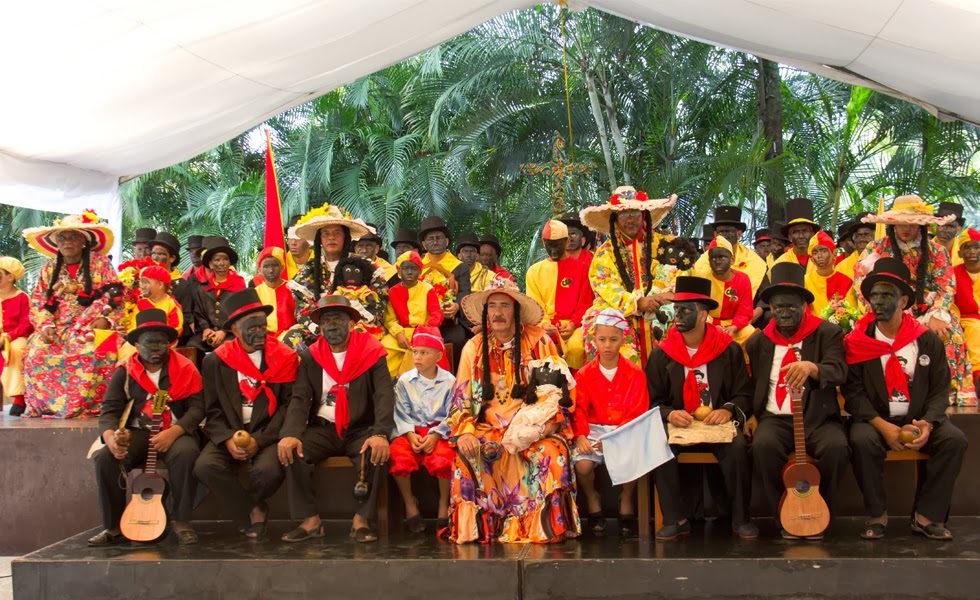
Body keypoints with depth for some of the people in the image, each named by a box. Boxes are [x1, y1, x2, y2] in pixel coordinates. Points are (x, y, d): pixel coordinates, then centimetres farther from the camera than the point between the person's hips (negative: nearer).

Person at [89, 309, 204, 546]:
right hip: (137, 434, 2)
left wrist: (173, 433, -21)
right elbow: (109, 411, 3)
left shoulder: (185, 369, 3)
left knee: (186, 453, -35)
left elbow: (196, 408, -4)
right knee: (104, 458, -25)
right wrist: (110, 437, -20)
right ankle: (113, 527, -10)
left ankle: (182, 522, -19)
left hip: (175, 433, -2)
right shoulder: (124, 372, 9)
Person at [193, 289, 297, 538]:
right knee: (205, 466, -26)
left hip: (269, 434, -2)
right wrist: (228, 439, -14)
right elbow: (212, 410, 6)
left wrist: (259, 440, -15)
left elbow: (288, 406, -3)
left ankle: (240, 506, 4)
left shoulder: (285, 357, 3)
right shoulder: (216, 361, 8)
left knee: (268, 470, -31)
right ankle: (253, 513, -6)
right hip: (229, 434, 2)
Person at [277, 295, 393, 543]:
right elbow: (299, 399, -1)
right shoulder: (310, 357, 8)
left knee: (377, 452, -33)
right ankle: (310, 520, -14)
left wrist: (380, 434, -29)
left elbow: (384, 396, -11)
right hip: (323, 430, 2)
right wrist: (290, 434, -22)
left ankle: (362, 519, -16)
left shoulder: (371, 353, 1)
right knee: (291, 450, -25)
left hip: (360, 430, -2)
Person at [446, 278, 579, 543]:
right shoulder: (474, 348, 11)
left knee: (552, 452, -32)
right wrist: (465, 431, -11)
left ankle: (546, 527, -18)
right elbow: (461, 398, 9)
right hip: (489, 429, 1)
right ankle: (476, 525, -17)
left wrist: (548, 424, -15)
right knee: (468, 453, -30)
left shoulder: (539, 342, 5)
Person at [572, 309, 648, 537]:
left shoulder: (635, 374, 3)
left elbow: (638, 412, -3)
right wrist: (581, 436, -19)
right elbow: (579, 410, 0)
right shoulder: (584, 374, 6)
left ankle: (626, 501, 3)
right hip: (594, 429, 1)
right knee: (582, 464, -28)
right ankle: (592, 501, 7)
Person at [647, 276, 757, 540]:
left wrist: (728, 410, -15)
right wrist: (669, 414, -13)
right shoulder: (662, 354, 7)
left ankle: (741, 519, -12)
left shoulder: (728, 350, 5)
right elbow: (653, 400, 8)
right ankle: (675, 520, -18)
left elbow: (744, 394, 7)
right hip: (678, 425, 1)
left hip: (719, 425, -1)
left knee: (737, 448, -32)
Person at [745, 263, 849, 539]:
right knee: (763, 445, -32)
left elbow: (838, 371, -14)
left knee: (836, 447, -33)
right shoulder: (758, 342, 14)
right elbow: (752, 386, 22)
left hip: (817, 418, -2)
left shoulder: (827, 334, 4)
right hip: (775, 419, 2)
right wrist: (753, 415, 3)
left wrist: (811, 367, -36)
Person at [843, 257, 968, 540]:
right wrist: (882, 426, -19)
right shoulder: (857, 341, -2)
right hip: (874, 419, -2)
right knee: (862, 440, -33)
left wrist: (928, 423, -16)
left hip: (918, 419, 2)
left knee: (954, 439, -23)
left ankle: (927, 516, -11)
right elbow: (852, 390, -6)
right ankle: (876, 515, -13)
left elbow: (940, 389, 3)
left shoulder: (927, 340, 4)